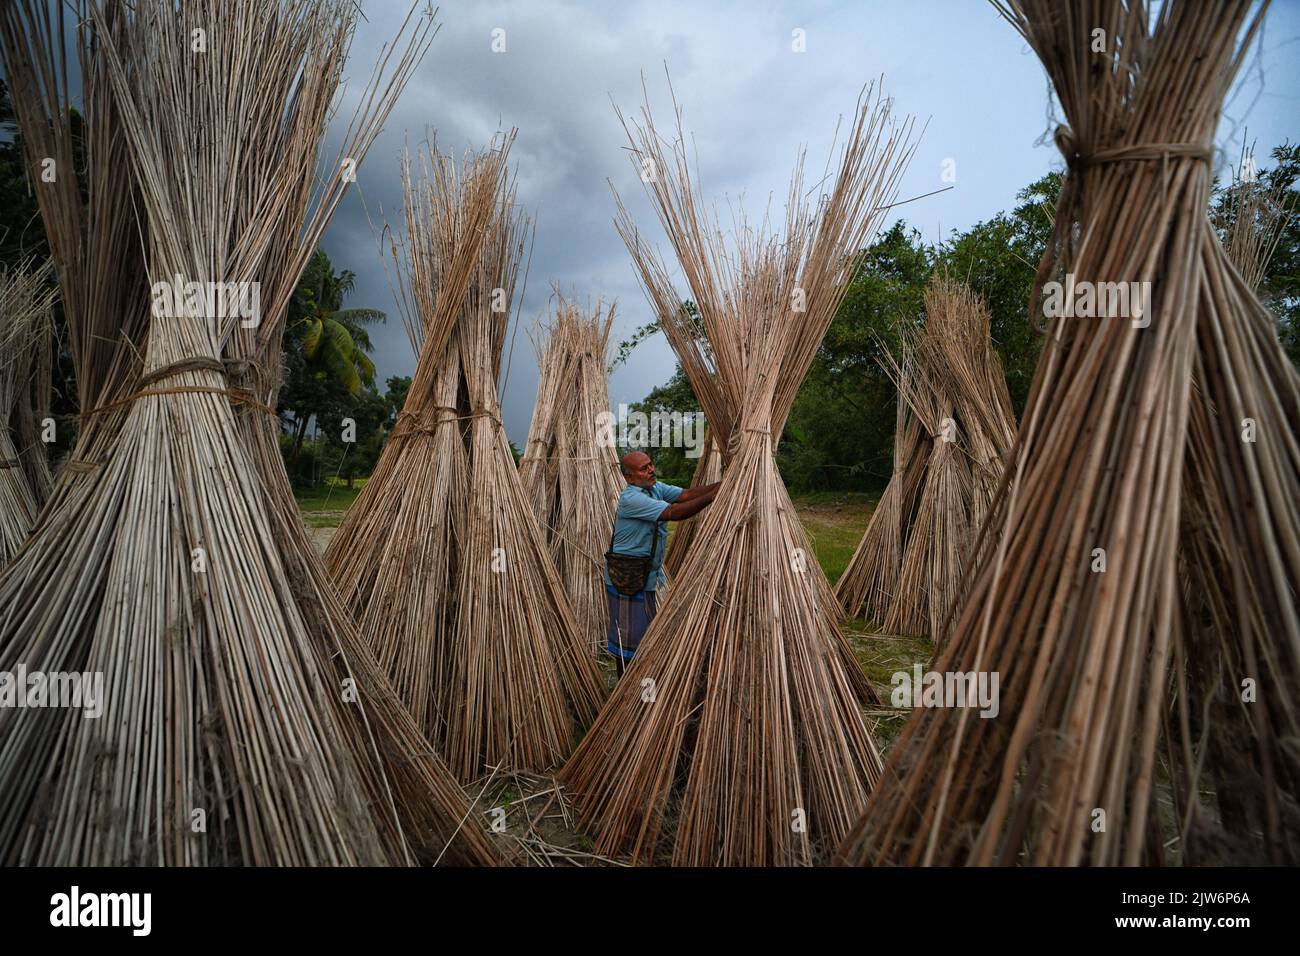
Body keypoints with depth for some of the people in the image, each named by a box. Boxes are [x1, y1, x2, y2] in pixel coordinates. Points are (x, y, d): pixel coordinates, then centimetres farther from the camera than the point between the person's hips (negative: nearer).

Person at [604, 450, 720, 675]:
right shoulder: (630, 498, -24)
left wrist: (722, 484, -22)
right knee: (628, 635, 2)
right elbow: (675, 513, -32)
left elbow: (687, 494, -8)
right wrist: (715, 495, -33)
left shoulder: (655, 488, 4)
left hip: (650, 575, 9)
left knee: (649, 630, 18)